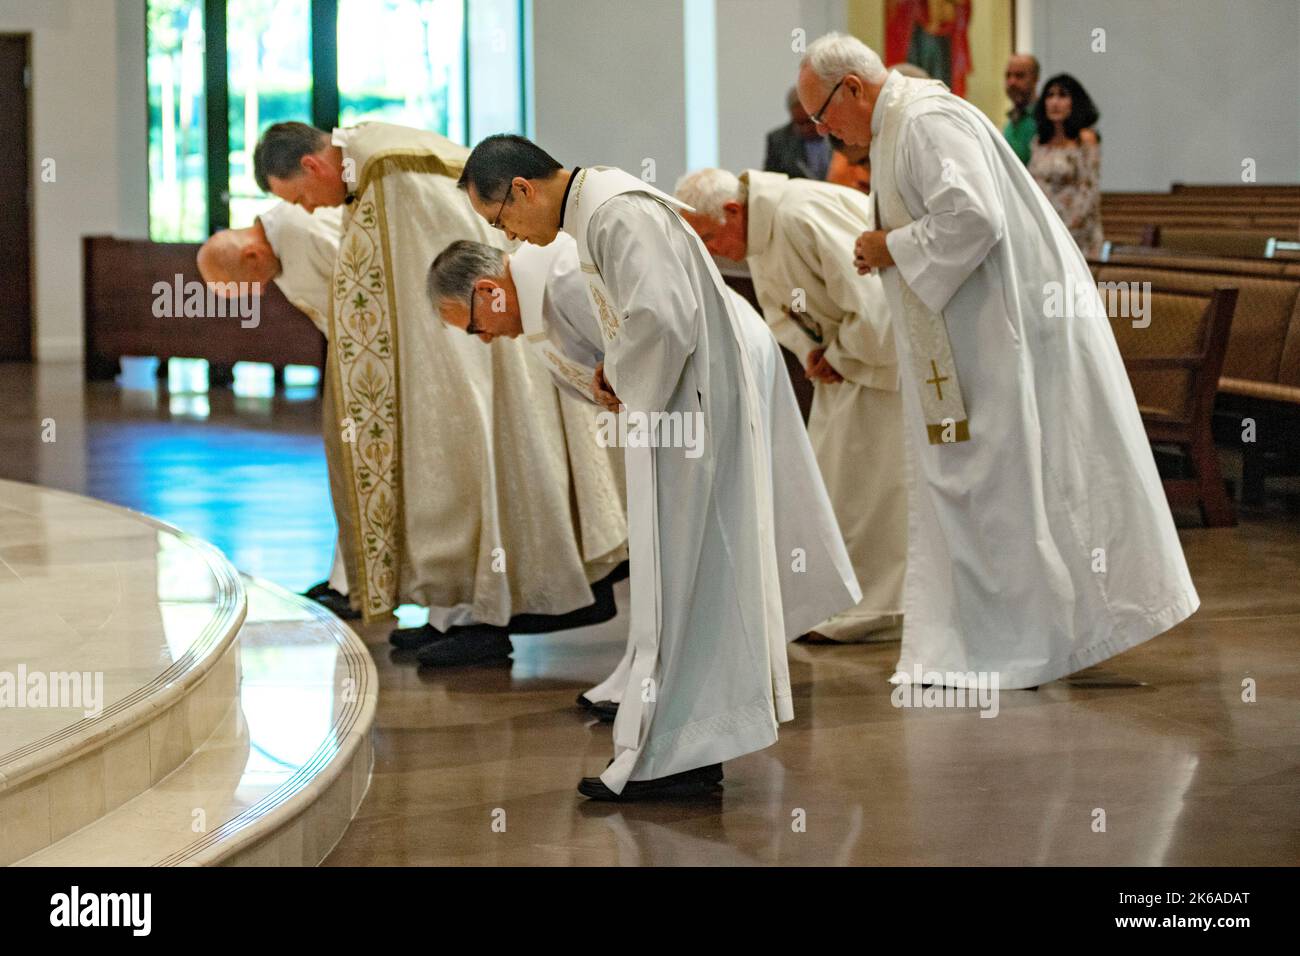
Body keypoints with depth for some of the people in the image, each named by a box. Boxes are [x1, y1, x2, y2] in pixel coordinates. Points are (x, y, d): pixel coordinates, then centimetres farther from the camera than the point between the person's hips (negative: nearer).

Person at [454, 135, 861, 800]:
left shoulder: (617, 213, -19)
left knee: (674, 578, -5)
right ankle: (694, 750, 20)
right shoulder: (595, 208, 13)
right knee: (699, 575, 13)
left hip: (687, 411, -11)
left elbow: (664, 317, -30)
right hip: (675, 406, 11)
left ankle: (667, 757, 1)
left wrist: (626, 380, -13)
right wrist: (617, 369, 9)